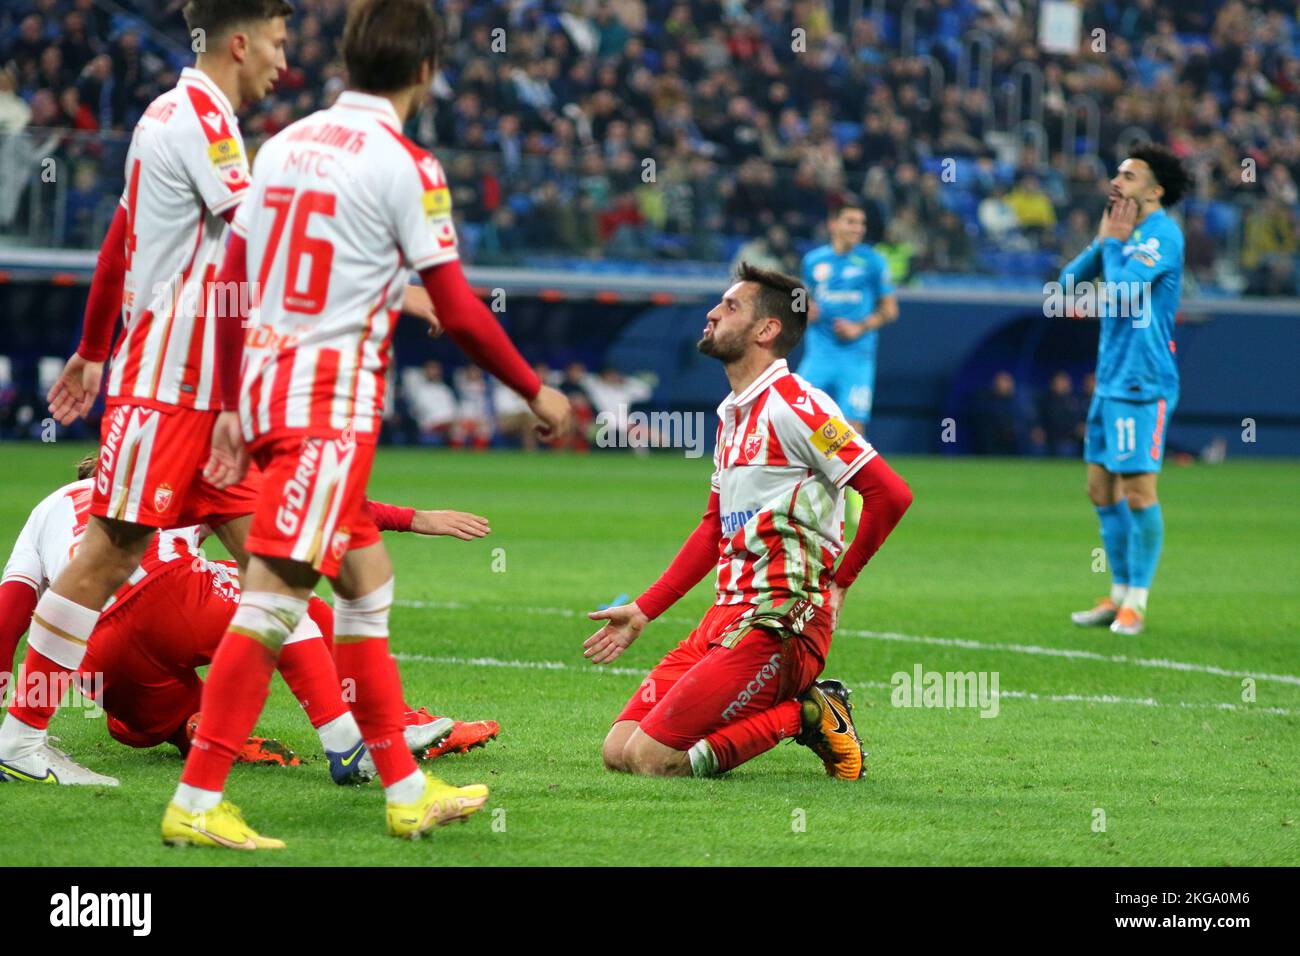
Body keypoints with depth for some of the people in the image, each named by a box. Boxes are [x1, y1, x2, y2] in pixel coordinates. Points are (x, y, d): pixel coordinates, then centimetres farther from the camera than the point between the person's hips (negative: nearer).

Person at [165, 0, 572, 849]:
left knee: (367, 580, 16)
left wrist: (231, 404, 21)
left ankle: (406, 790, 20)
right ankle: (197, 802, -13)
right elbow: (457, 310, -8)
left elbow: (230, 284, 14)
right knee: (274, 597, -9)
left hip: (265, 384, 8)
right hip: (332, 400, -8)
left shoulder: (285, 144, 12)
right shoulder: (405, 166, -8)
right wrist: (538, 393, 4)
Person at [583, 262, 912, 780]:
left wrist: (838, 582, -7)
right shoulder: (732, 415, 18)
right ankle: (803, 712, 7)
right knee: (619, 748, 0)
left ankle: (806, 715, -2)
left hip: (779, 625, -9)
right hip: (725, 616, 9)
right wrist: (642, 611, 23)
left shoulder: (791, 405, -12)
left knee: (652, 757, -18)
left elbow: (890, 493, -18)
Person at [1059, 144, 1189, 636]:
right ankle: (1118, 595, 21)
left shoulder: (1161, 235, -13)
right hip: (1110, 378, 9)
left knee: (1138, 491, -7)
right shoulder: (1126, 232, 14)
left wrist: (1113, 242, -8)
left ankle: (1135, 604, -1)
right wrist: (1103, 240, 2)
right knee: (1102, 489, 12)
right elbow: (1070, 279, 14)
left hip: (1142, 382, -9)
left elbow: (1120, 291, -22)